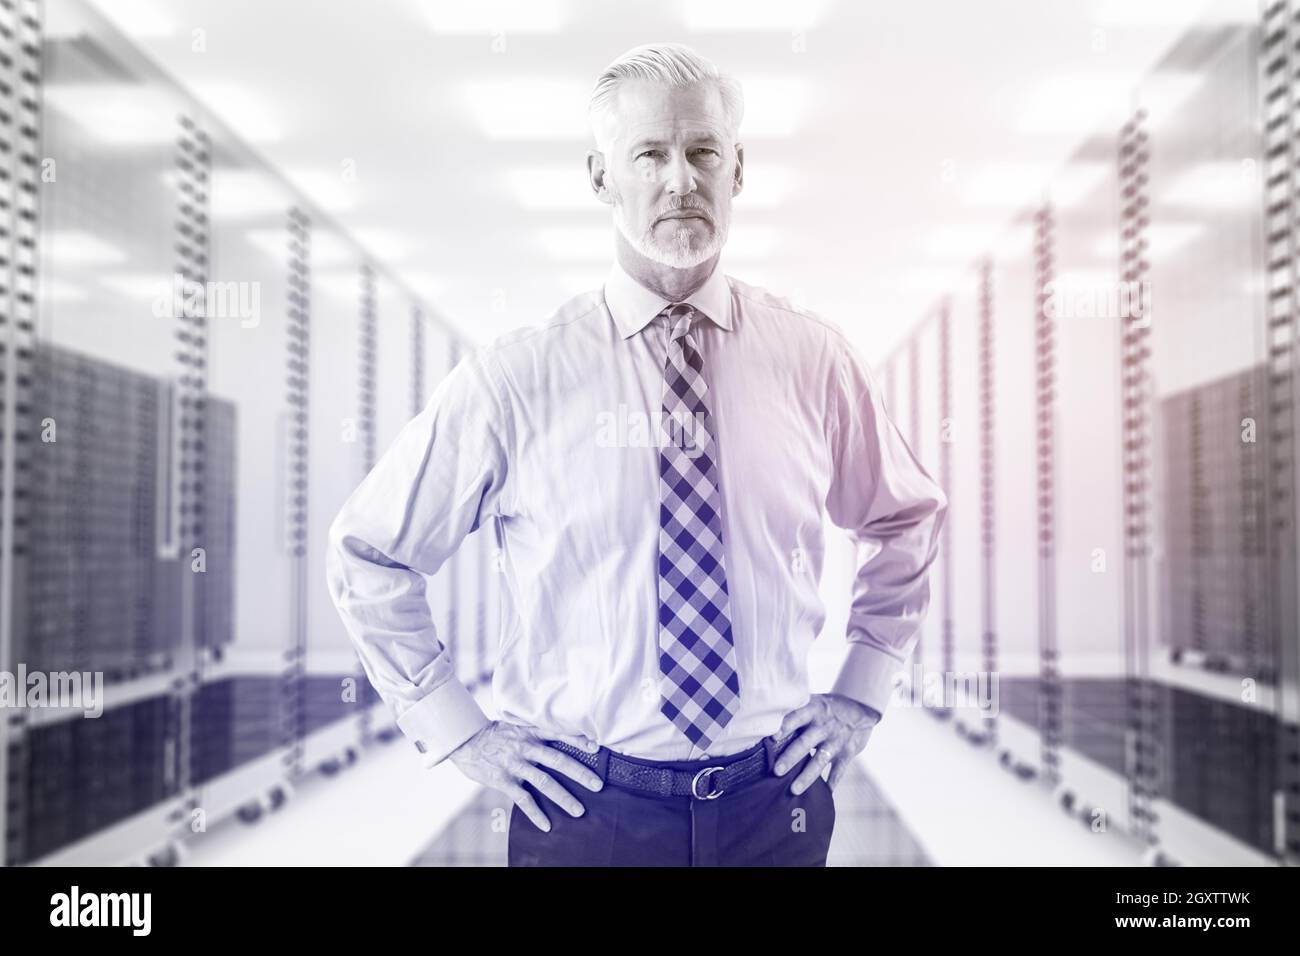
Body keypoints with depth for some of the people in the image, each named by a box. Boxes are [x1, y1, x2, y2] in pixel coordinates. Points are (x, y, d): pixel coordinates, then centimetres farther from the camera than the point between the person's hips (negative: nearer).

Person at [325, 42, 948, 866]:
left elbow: (909, 522, 14)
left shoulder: (813, 360, -3)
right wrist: (460, 731, -3)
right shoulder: (516, 380, -10)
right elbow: (368, 555, 1)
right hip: (584, 809, -2)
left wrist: (862, 694, 6)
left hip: (775, 805, 2)